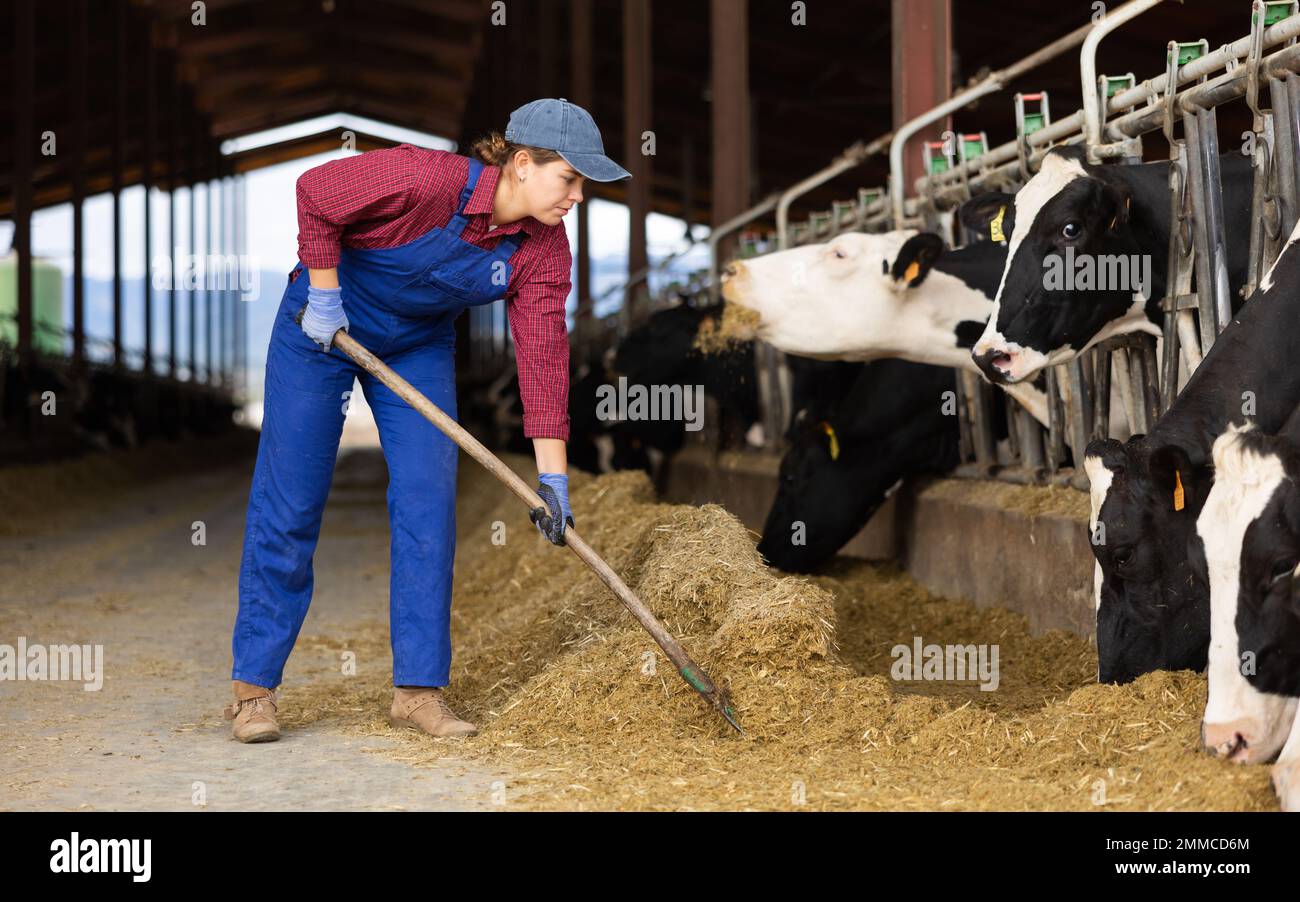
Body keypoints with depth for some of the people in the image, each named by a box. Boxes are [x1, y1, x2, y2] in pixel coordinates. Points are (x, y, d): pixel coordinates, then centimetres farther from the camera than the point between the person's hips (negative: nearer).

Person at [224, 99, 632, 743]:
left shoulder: (544, 247, -15)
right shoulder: (425, 180, -32)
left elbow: (542, 353, -15)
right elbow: (316, 192, -21)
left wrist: (552, 475, -18)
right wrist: (324, 293, -17)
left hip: (420, 346, 5)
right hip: (322, 325, -5)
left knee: (429, 502, -5)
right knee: (290, 502, -3)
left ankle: (418, 688, 3)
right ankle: (253, 687, 6)